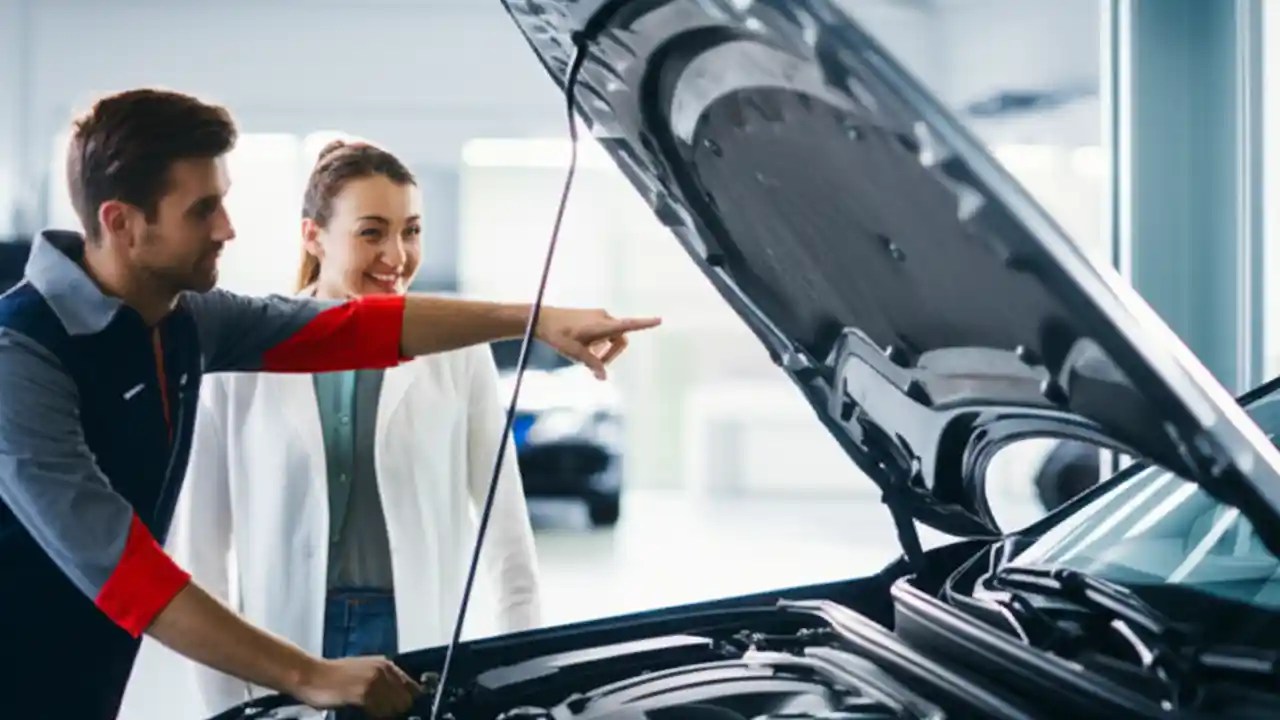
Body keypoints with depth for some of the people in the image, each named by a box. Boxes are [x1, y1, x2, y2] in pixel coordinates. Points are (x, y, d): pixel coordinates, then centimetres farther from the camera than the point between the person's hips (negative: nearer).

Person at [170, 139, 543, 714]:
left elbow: (507, 524, 3)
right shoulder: (245, 355, -3)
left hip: (417, 645, 0)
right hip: (281, 658, 0)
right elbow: (200, 537, 0)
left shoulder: (456, 350, 0)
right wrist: (222, 696, -1)